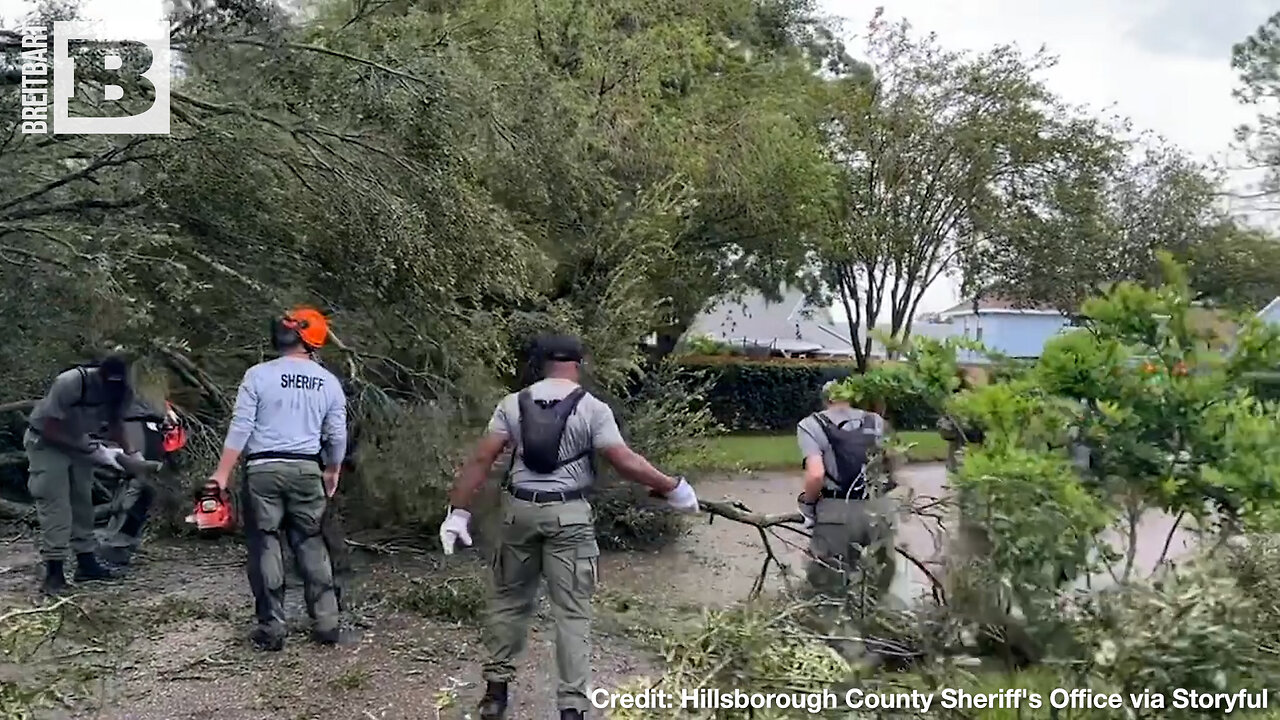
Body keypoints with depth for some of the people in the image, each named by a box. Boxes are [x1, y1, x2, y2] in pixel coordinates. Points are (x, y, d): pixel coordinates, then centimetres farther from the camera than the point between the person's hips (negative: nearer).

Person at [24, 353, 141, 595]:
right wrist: (94, 451, -29)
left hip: (76, 442, 6)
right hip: (45, 442, -6)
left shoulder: (122, 391, -17)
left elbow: (115, 425, 2)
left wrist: (134, 455, -12)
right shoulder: (69, 383, -35)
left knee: (83, 501, 9)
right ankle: (54, 570, -12)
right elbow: (50, 431, -28)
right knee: (55, 503, -13)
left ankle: (86, 562, 19)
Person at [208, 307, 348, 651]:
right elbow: (337, 436, 9)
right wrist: (333, 473, 24)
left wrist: (222, 474, -4)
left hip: (263, 469, -3)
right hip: (307, 470, 3)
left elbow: (240, 428, -8)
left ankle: (271, 629, 7)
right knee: (311, 544, 11)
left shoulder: (258, 375, -5)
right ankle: (326, 623, 11)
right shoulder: (329, 382, 4)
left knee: (266, 546, 5)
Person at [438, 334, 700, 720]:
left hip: (520, 510, 3)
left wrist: (458, 510, 2)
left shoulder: (514, 403, 3)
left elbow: (481, 459, -2)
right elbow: (626, 462, -12)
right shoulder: (592, 409, -6)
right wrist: (673, 488, -2)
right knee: (572, 611, 3)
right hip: (568, 515, -3)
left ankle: (496, 688, 27)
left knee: (509, 600, 18)